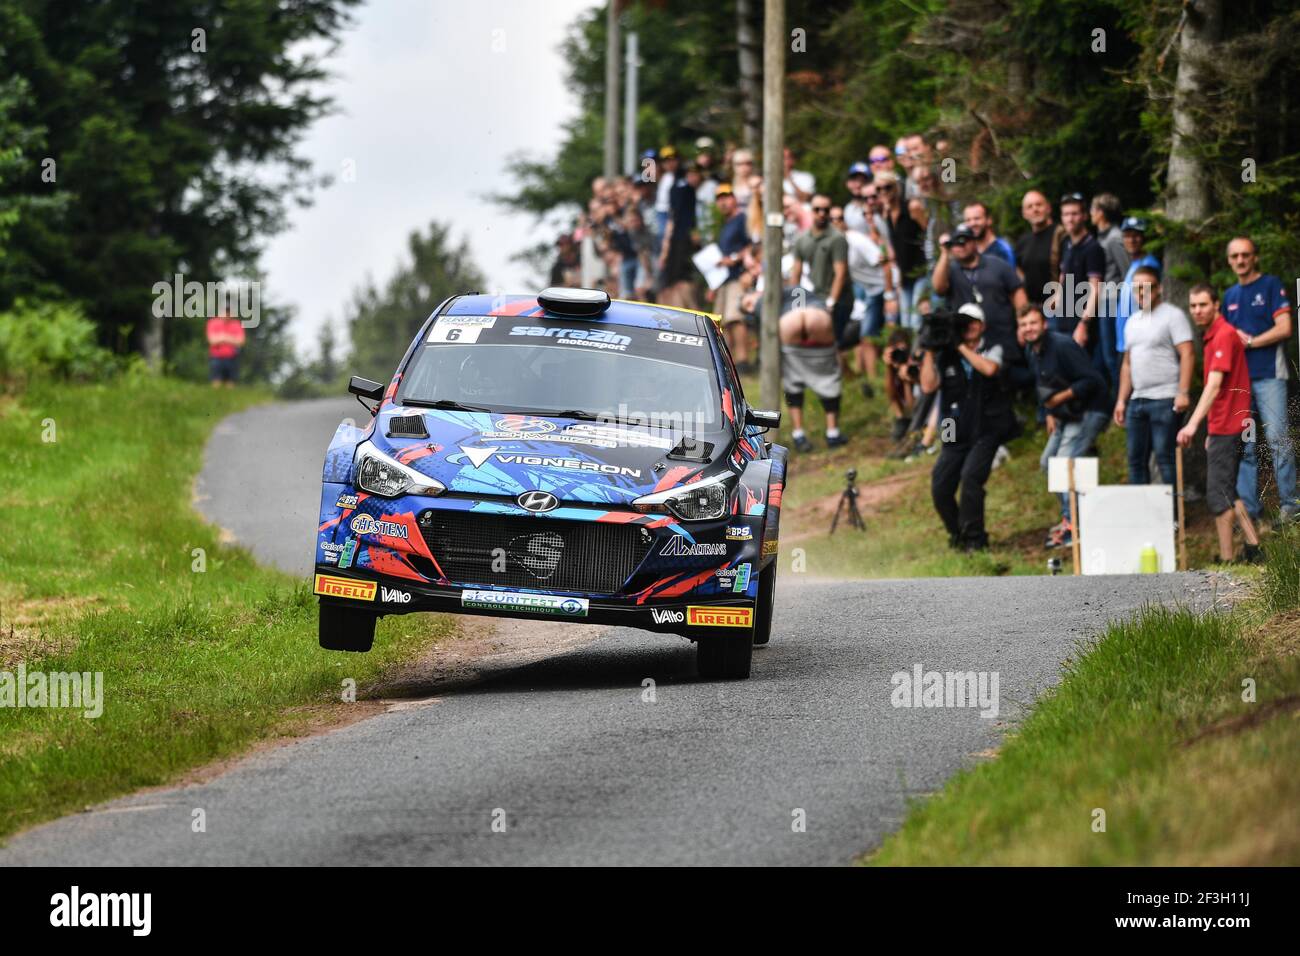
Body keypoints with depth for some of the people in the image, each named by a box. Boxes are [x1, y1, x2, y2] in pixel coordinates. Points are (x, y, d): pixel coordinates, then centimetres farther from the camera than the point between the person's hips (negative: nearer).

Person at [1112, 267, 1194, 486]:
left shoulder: (1172, 315, -3)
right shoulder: (1133, 321, 20)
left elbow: (1187, 355, -11)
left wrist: (1183, 392, -21)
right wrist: (1121, 400, 18)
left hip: (1165, 400, -8)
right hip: (1137, 400, 8)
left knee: (1165, 457, -10)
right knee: (1136, 459, 7)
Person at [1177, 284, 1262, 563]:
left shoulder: (1224, 335, -15)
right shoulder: (1212, 336, 16)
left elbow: (1214, 386, -26)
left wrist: (1193, 424, -35)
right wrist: (1212, 432, 25)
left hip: (1227, 427, -10)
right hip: (1223, 427, 10)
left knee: (1218, 493, -9)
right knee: (1227, 492, 15)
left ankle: (1226, 559, -8)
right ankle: (1253, 548, 18)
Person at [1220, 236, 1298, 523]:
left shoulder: (1272, 286, 2)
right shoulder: (1229, 296, 19)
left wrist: (1249, 341, -5)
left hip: (1268, 375, -6)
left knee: (1277, 438, -11)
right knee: (1244, 448, 3)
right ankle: (1249, 508, 5)